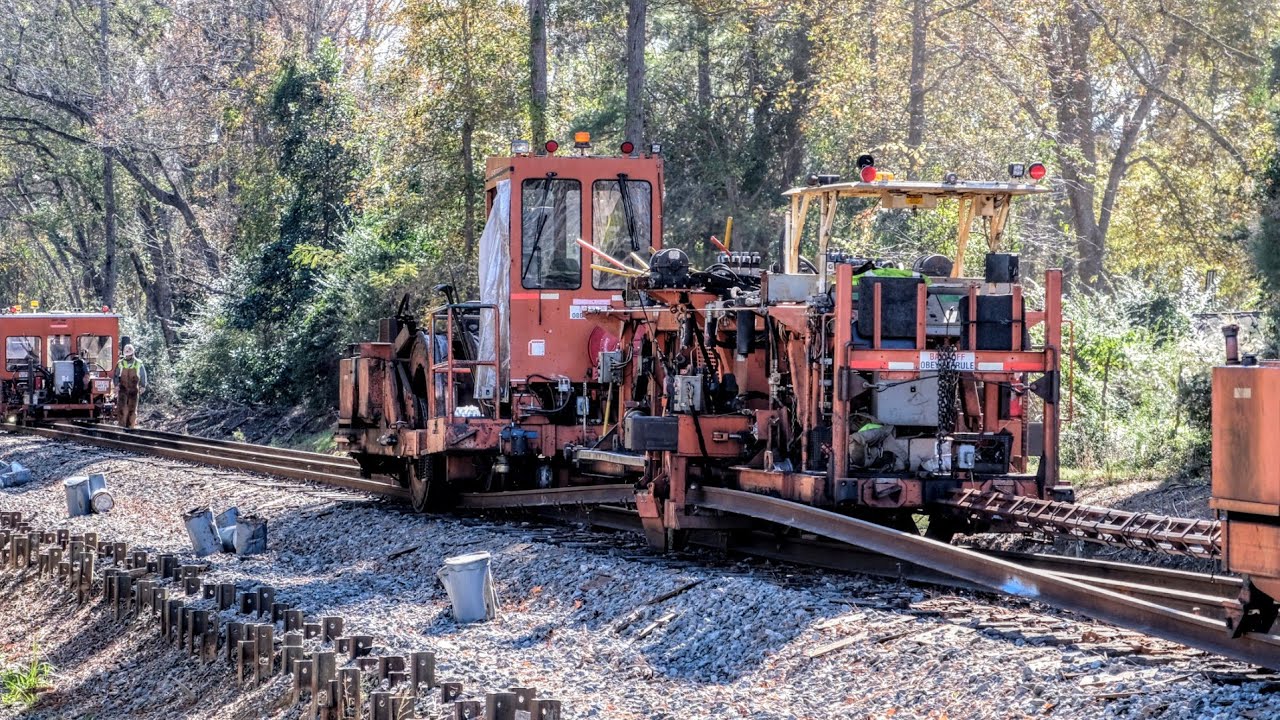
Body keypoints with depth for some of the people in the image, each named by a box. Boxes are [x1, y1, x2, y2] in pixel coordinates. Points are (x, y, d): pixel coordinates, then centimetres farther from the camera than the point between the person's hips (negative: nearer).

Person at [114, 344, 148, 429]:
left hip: (134, 389, 0)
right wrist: (116, 385, -8)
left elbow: (143, 375, 7)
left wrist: (143, 386, -2)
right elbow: (116, 375, 6)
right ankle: (121, 424, -10)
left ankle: (130, 425, 9)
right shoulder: (120, 363, 4)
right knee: (121, 406, -11)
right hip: (123, 388, 0)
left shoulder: (138, 364, 3)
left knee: (132, 408, 2)